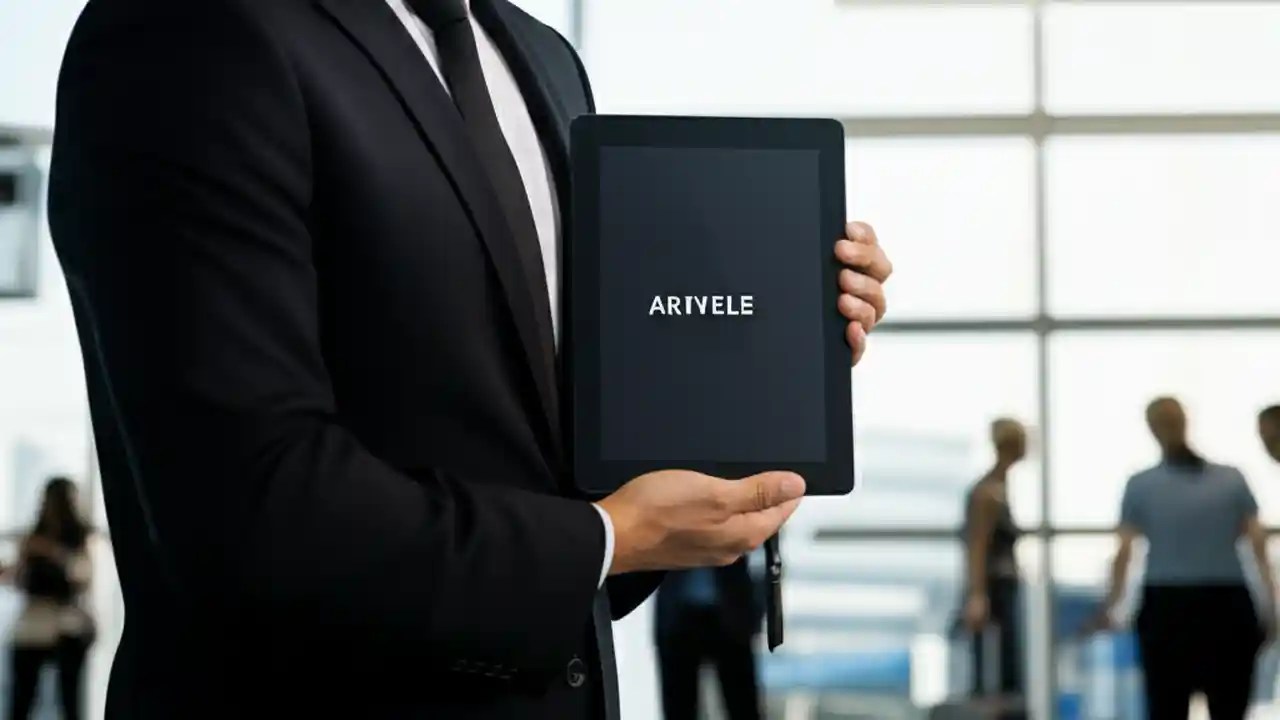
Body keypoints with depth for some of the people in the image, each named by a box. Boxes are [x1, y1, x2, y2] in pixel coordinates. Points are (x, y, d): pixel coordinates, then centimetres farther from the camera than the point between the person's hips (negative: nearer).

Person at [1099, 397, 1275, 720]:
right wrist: (1270, 603, 3)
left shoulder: (1140, 485, -1)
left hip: (1167, 608, -1)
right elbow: (1259, 544, -1)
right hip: (1227, 606, 1)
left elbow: (1124, 552, -4)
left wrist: (1111, 605, 6)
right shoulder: (1232, 479, 3)